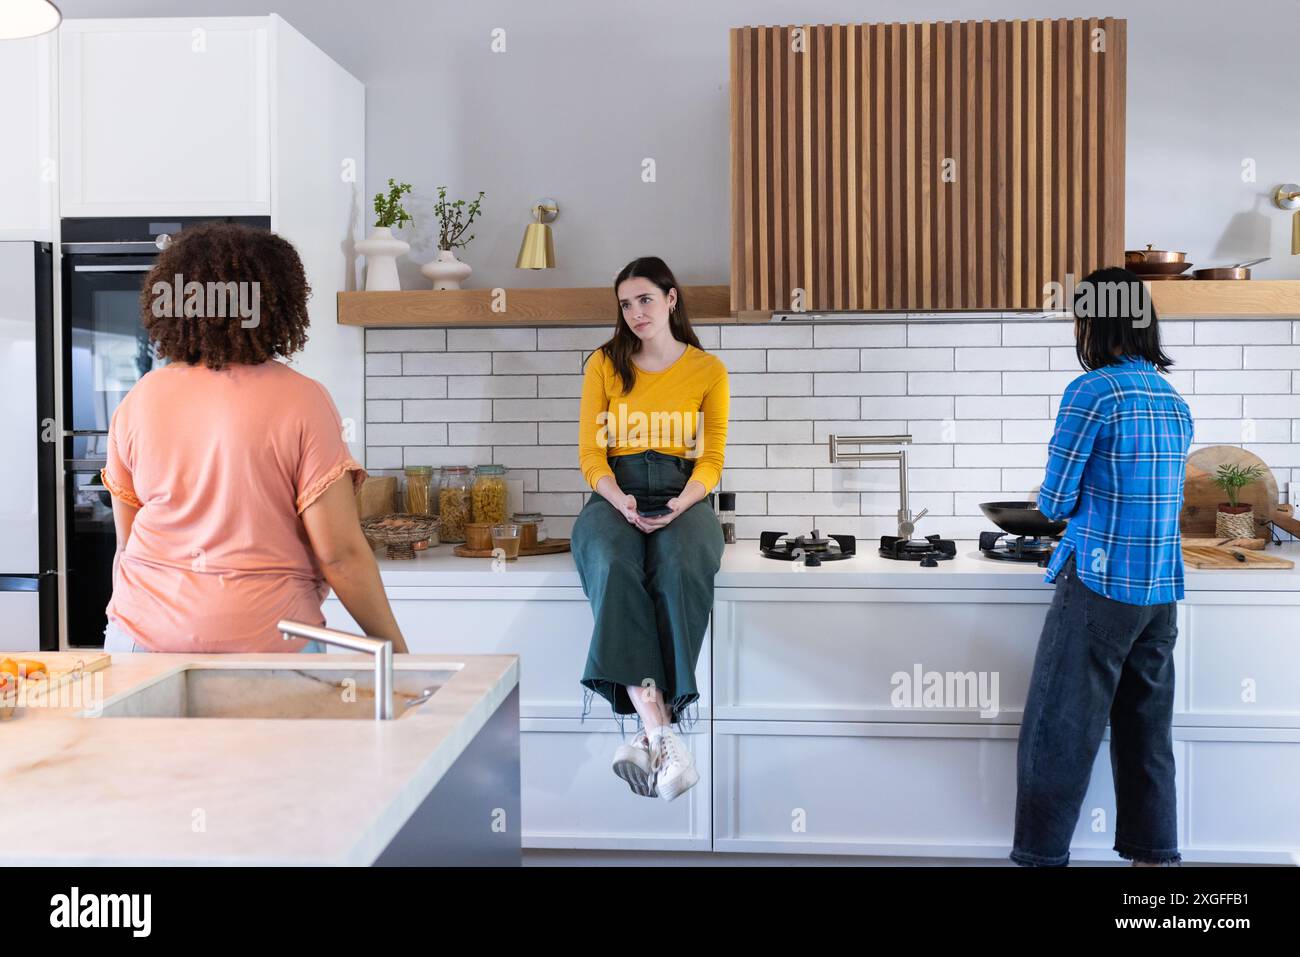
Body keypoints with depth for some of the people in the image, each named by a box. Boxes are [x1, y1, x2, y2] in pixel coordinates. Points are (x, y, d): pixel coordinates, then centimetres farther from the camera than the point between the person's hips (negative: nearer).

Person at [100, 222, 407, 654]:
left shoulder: (138, 400, 2)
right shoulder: (302, 401, -10)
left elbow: (127, 542, 11)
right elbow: (341, 553, -13)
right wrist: (395, 649, -3)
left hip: (145, 635, 4)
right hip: (264, 636, -4)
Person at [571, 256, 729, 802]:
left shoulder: (708, 370, 12)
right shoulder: (605, 364, 13)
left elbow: (711, 459, 6)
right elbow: (590, 453, 6)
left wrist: (682, 503, -16)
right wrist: (619, 499, -15)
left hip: (681, 495, 0)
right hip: (615, 494, 1)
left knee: (678, 571, -37)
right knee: (614, 567, -36)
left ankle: (648, 735, -36)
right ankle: (662, 734, -42)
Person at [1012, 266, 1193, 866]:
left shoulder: (1094, 390, -12)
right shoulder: (1174, 399, 11)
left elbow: (1055, 503, -9)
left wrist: (1070, 501, 12)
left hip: (1101, 588, -7)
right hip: (1163, 591, 8)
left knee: (1059, 731, 0)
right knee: (1146, 730, 15)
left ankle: (1039, 856, 6)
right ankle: (1153, 853, 23)